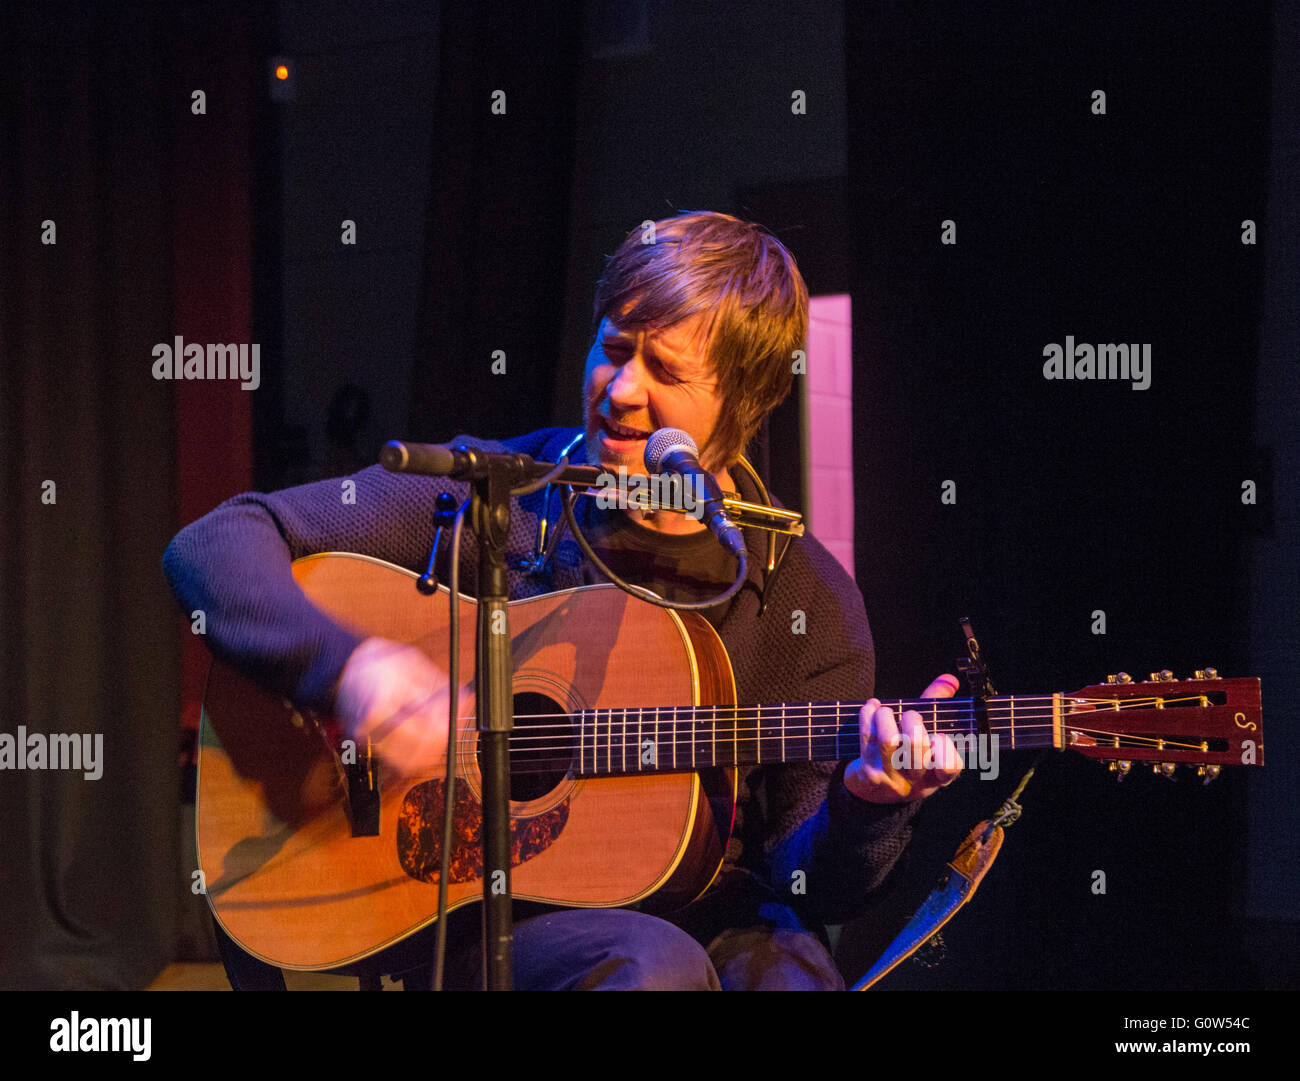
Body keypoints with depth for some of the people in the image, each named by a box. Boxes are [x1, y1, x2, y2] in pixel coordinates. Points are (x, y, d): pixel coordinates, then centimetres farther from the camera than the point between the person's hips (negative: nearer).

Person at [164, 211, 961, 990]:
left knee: (785, 966, -33)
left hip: (711, 921, 1)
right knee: (653, 964, -34)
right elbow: (215, 546, -4)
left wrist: (866, 811, -18)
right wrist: (346, 664, -21)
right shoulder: (483, 496, 0)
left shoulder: (811, 603, 4)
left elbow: (808, 885, 5)